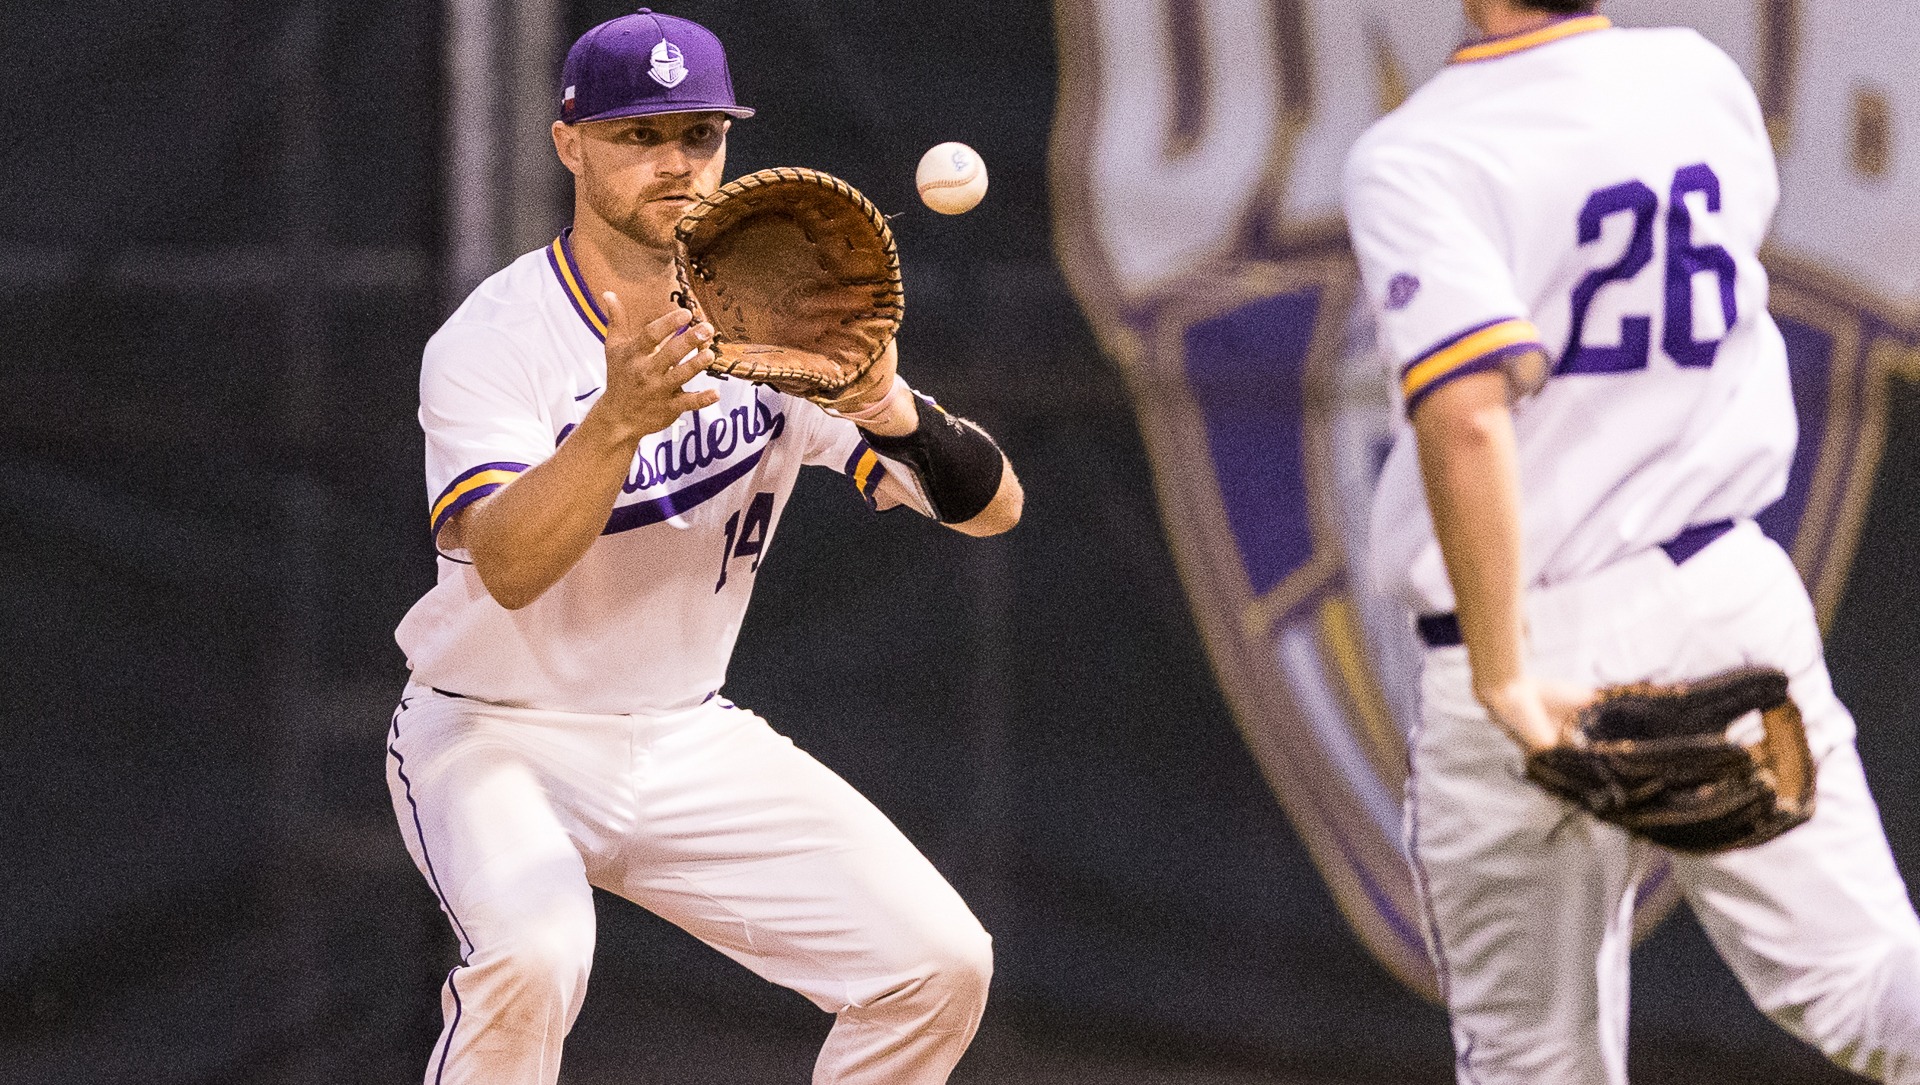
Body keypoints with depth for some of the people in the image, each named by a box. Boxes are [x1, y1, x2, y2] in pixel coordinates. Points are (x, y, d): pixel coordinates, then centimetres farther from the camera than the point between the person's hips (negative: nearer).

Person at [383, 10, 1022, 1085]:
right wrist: (620, 418, -48)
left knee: (939, 960, -10)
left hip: (691, 746, 5)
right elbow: (511, 568, -32)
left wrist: (891, 413, -31)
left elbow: (992, 505, -10)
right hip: (495, 741, -5)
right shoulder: (488, 340, -15)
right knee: (532, 957, -35)